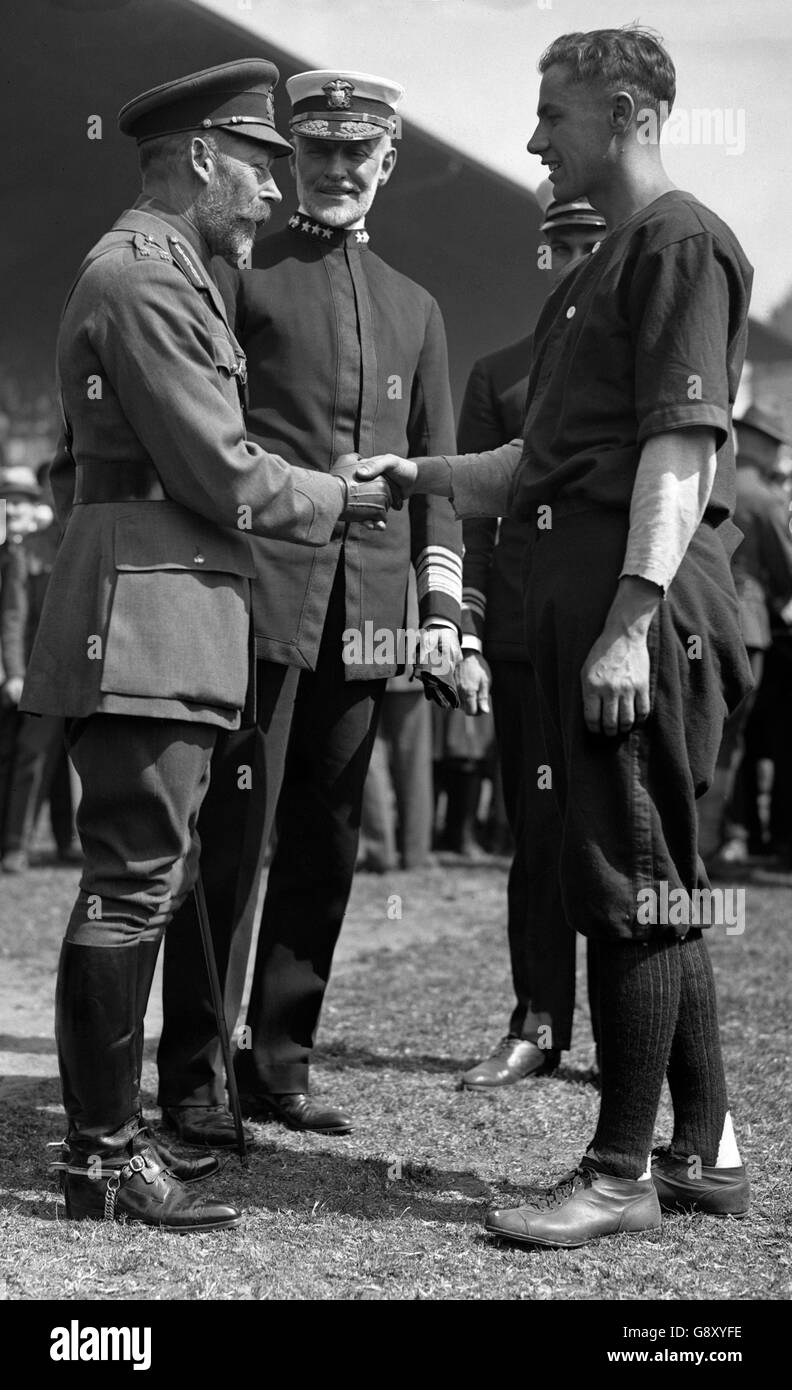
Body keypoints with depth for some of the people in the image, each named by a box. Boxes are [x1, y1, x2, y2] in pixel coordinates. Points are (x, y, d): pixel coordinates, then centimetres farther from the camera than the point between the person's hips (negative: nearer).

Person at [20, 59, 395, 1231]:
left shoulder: (168, 275, 21)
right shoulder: (143, 278, -12)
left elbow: (78, 465, 26)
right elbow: (225, 476, -16)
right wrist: (342, 499, -2)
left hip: (159, 625, 11)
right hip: (148, 619, -11)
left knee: (140, 880, 13)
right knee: (135, 882, -8)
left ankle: (109, 1127, 20)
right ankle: (104, 1158, -3)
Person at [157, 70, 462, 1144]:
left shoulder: (416, 309, 22)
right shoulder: (235, 275, 7)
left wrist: (444, 603, 8)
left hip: (368, 605, 5)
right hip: (260, 589, -5)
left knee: (326, 847, 6)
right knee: (231, 839, -6)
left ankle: (280, 1064, 16)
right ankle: (192, 1077, 0)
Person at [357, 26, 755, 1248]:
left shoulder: (683, 244, -7)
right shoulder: (602, 266, 23)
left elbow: (681, 447, -18)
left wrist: (630, 621, -24)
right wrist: (418, 475, 16)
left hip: (644, 596, -10)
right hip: (580, 587, 10)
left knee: (632, 880, -5)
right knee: (654, 883, 12)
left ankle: (621, 1172, 3)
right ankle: (705, 1150, 21)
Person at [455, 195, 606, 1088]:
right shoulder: (499, 374, 14)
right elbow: (472, 516, 10)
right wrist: (466, 636, 1)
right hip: (524, 638, 1)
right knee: (537, 836, 4)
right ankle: (538, 1024, 14)